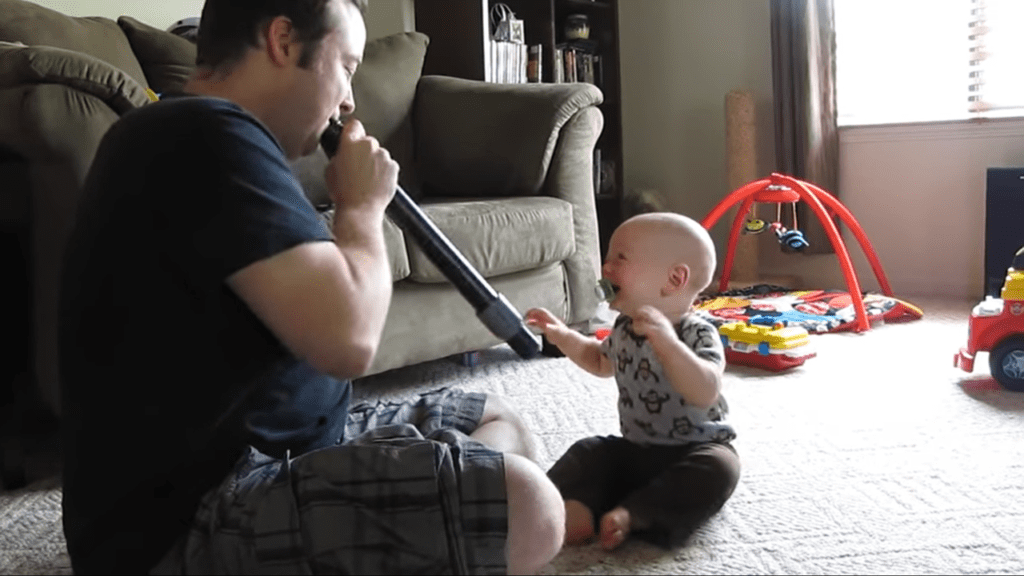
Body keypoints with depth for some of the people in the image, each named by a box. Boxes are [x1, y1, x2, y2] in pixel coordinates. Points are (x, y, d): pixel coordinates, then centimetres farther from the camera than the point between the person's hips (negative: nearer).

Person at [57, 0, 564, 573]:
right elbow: (347, 339, -27)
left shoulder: (205, 136, 16)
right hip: (197, 520, -11)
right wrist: (363, 203, -9)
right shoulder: (207, 136, -18)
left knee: (500, 420, 14)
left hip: (270, 443, 11)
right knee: (527, 507, -26)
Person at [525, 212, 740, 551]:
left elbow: (705, 393, -40)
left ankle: (630, 515, -35)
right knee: (587, 453, -6)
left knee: (718, 468, -33)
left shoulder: (698, 335, -20)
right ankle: (575, 506, -33)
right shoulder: (625, 330, 1)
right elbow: (601, 361, 25)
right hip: (636, 449, 6)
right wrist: (562, 336, 13)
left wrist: (667, 342, -52)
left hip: (695, 450, -6)